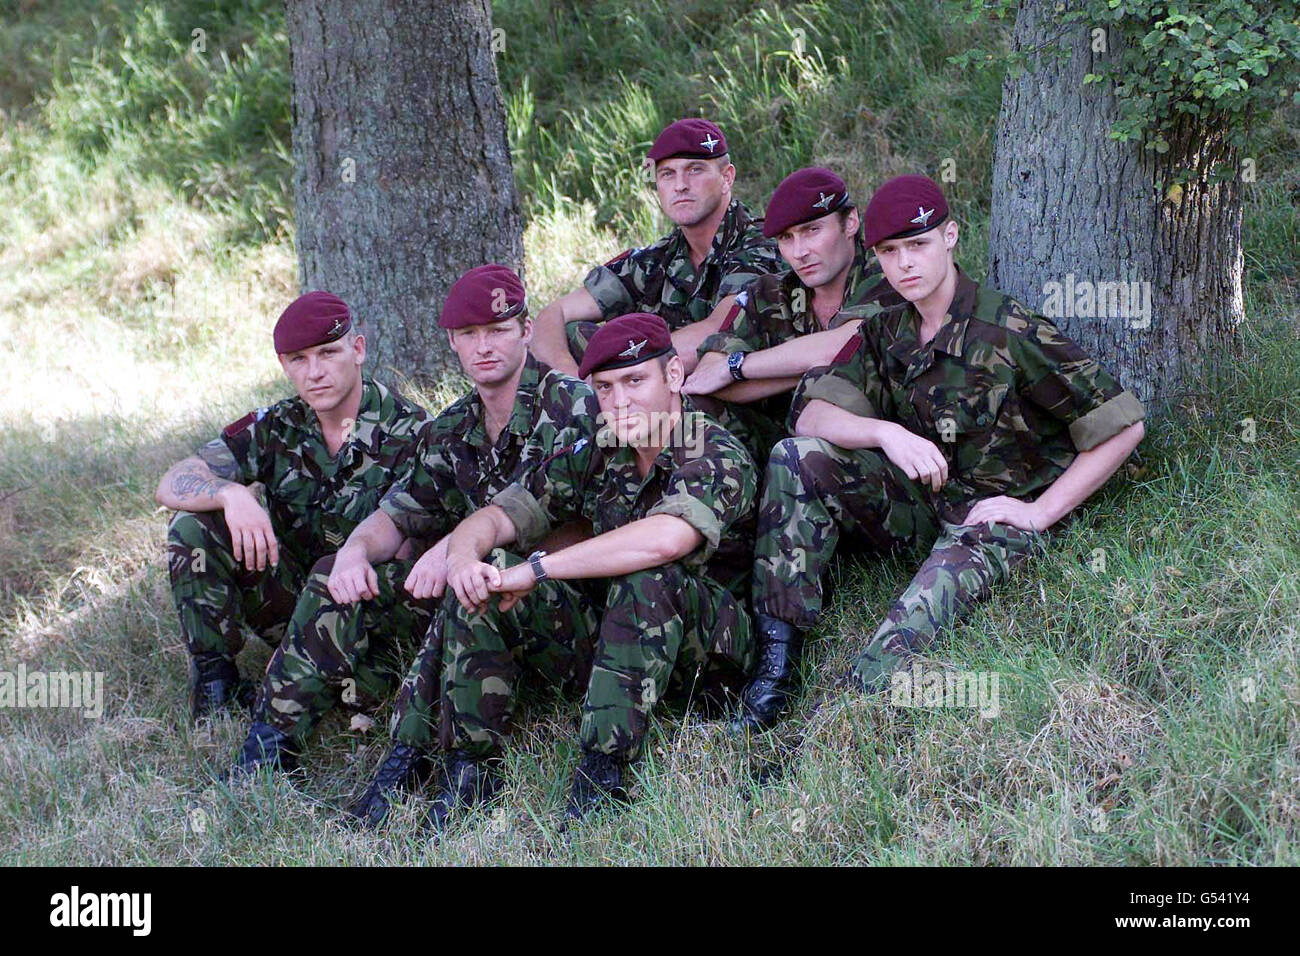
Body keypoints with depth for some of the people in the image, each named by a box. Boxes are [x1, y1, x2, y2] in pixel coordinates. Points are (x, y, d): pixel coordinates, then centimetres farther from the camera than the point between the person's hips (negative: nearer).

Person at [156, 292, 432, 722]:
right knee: (194, 526, -14)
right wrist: (230, 493, -30)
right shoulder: (276, 428, 0)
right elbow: (171, 484, -8)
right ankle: (213, 678, -6)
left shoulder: (412, 433, -12)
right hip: (292, 591, 4)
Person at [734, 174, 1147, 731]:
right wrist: (886, 433, -27)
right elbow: (812, 415, -7)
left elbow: (1124, 424, -11)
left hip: (995, 516, -6)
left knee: (949, 576, -40)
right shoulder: (885, 331, 3)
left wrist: (1042, 510, -13)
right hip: (915, 503, 6)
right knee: (797, 457, -15)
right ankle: (776, 657, -20)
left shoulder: (1010, 332, -14)